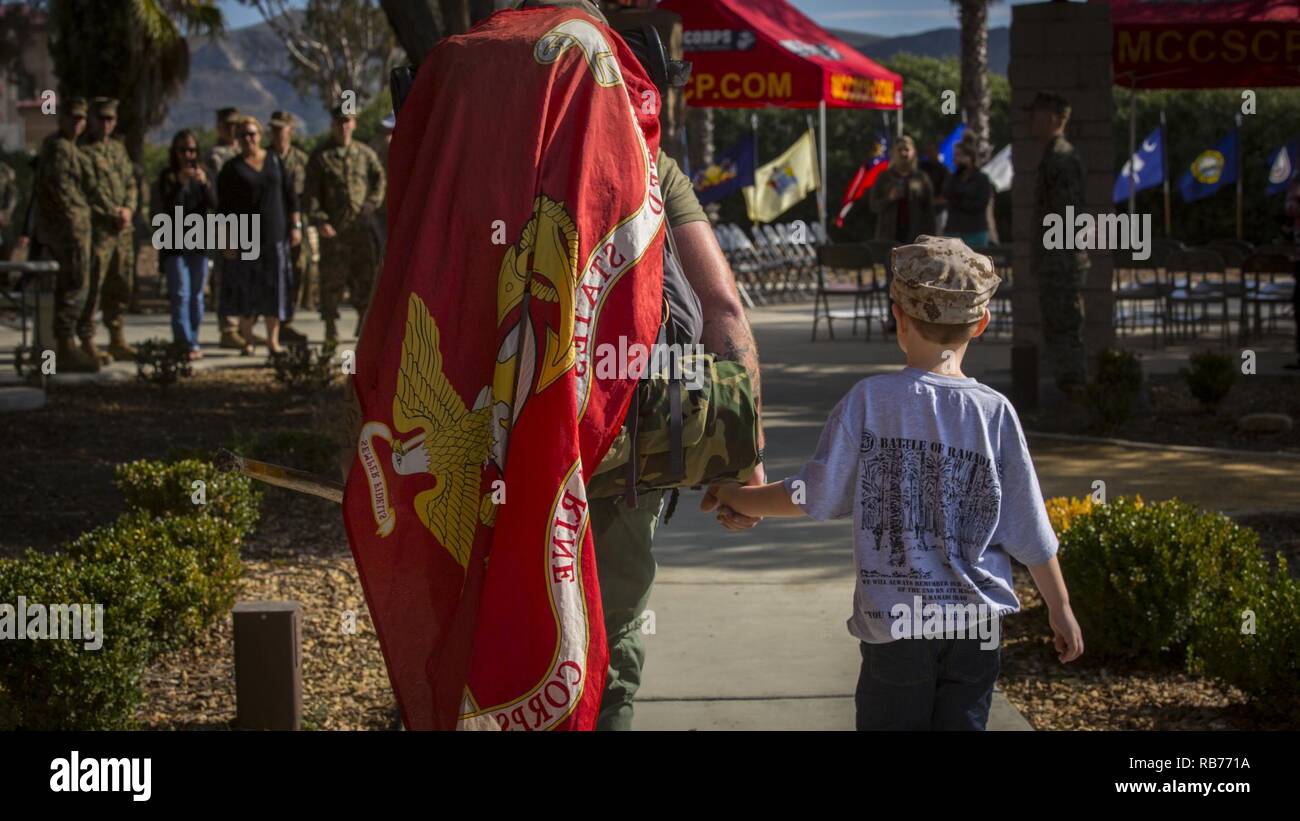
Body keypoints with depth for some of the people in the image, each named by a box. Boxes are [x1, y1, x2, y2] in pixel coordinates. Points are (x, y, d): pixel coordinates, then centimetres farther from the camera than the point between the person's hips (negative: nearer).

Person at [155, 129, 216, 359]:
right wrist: (181, 183, -22)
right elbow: (169, 208, -12)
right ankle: (186, 344, -12)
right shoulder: (168, 177, -1)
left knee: (197, 295, 7)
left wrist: (204, 183, -19)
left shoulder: (202, 175, 9)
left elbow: (213, 205, -3)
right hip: (175, 243, -4)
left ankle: (193, 342, 13)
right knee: (181, 295, -9)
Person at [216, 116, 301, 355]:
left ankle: (273, 339, 7)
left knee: (275, 286, 1)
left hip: (275, 234, 2)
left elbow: (290, 195, 11)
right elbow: (224, 207, 0)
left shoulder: (275, 161, 9)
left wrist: (295, 226, 3)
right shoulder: (231, 169, 2)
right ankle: (247, 340, 7)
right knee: (247, 288, -1)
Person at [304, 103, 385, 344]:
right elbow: (312, 193, 0)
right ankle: (331, 325, 7)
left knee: (365, 276, 3)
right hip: (332, 230, -2)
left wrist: (372, 204, -4)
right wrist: (319, 220, -13)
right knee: (332, 279, -1)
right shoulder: (320, 157, 5)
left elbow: (380, 179, 13)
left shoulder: (365, 154, 13)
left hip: (362, 227, 2)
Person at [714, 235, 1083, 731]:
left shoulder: (869, 400, -7)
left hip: (895, 621, -1)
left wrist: (736, 498, 13)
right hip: (977, 623, 1)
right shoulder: (994, 412, -4)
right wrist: (1061, 609, 14)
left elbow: (815, 496, -4)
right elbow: (1031, 532, 1)